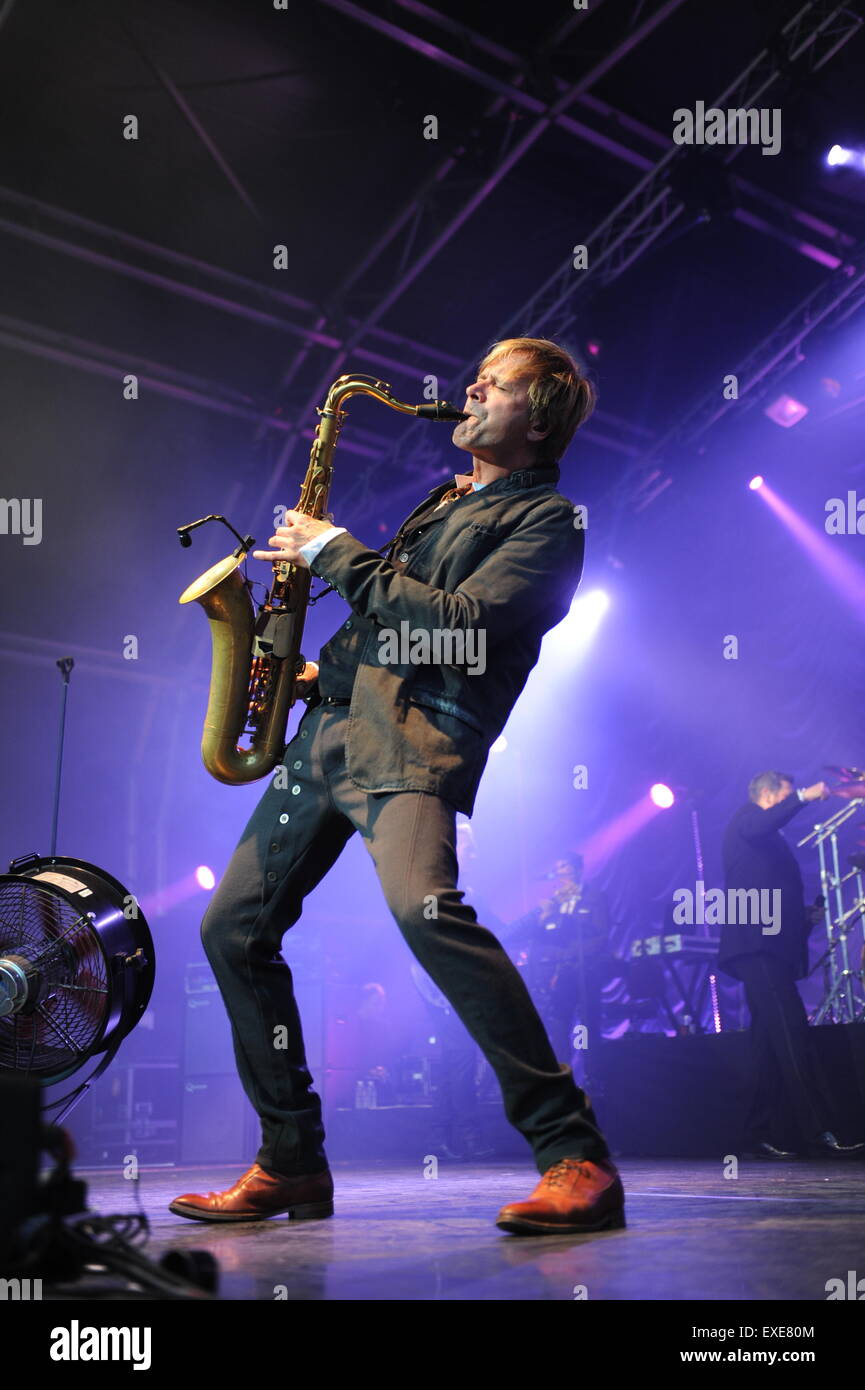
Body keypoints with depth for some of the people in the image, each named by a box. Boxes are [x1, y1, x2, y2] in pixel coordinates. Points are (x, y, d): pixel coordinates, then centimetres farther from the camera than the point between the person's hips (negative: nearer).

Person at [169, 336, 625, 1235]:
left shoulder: (544, 518, 1)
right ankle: (291, 1165, 18)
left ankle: (576, 1161, -25)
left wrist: (334, 550, -8)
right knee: (232, 927, 6)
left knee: (423, 905, -35)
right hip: (331, 726, 9)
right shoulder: (444, 501, 27)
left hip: (416, 736, -9)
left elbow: (457, 624, -15)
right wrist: (323, 667, 12)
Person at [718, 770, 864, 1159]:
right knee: (790, 1032, -18)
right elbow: (760, 826, -24)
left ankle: (762, 1135, 9)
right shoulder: (746, 818, 1)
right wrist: (804, 797, -18)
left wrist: (806, 916, 13)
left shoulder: (769, 840, 28)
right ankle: (817, 1132, -22)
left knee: (772, 1043, 7)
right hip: (756, 943, -10)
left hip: (771, 948, 10)